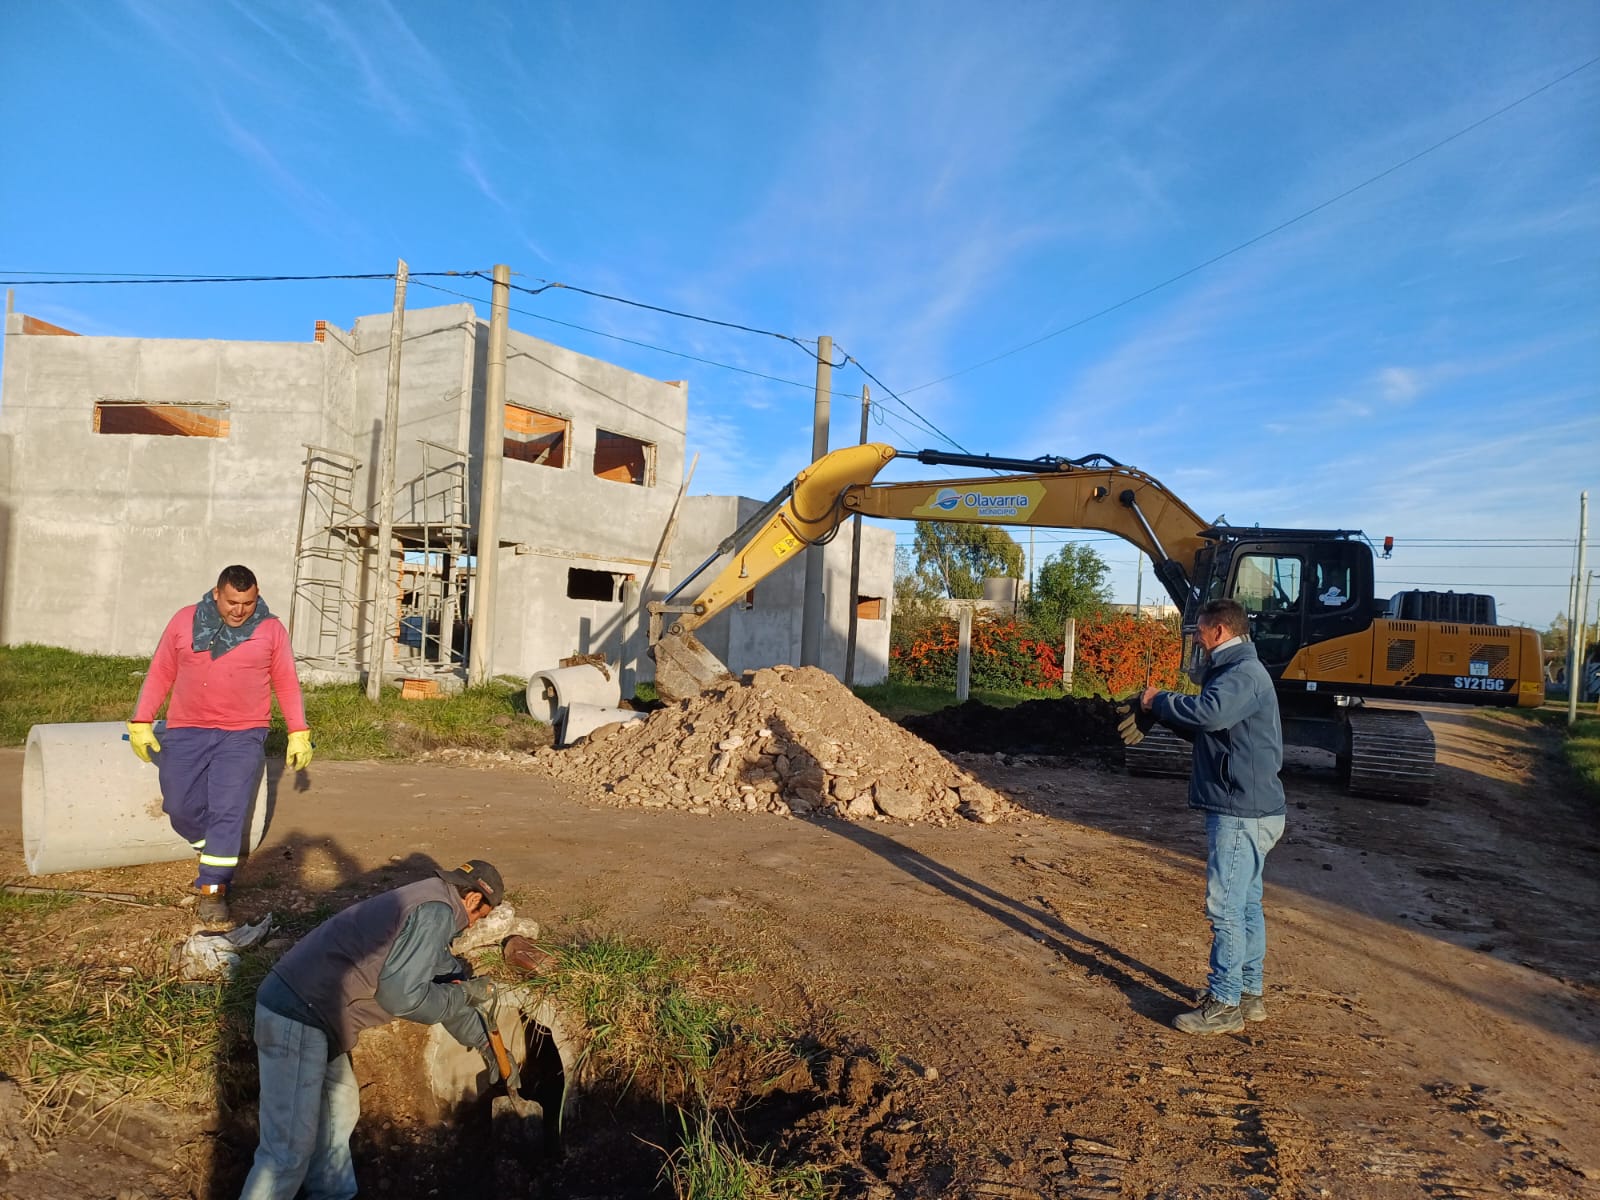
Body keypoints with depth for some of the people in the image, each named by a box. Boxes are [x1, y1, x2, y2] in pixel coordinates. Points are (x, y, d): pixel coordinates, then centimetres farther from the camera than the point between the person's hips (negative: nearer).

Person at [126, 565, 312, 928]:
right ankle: (217, 854, 26)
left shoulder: (271, 630, 1)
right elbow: (160, 674, 9)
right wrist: (141, 723, 5)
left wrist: (299, 734, 0)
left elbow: (286, 683, 4)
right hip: (187, 732, 2)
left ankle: (213, 888, 1)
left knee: (227, 811, -8)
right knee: (180, 806, -1)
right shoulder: (184, 621, 4)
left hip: (242, 735, -2)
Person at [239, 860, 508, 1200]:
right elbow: (400, 996, -21)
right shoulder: (436, 912, -16)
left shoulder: (426, 902, 15)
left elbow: (443, 983, 26)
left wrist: (483, 1043, 35)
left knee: (340, 1107, 22)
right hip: (298, 1015, -10)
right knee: (291, 1147, -5)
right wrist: (464, 994, -5)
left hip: (307, 1010, 10)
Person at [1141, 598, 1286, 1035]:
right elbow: (1208, 730, 21)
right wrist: (1163, 711, 8)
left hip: (1242, 811, -11)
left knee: (1225, 907, -4)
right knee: (1246, 903, 17)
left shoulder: (1243, 674, -17)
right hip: (1248, 808, 11)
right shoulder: (1236, 671, 17)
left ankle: (1224, 1005, 4)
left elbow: (1209, 712, -38)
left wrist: (1159, 700, -22)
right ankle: (1249, 993, 28)